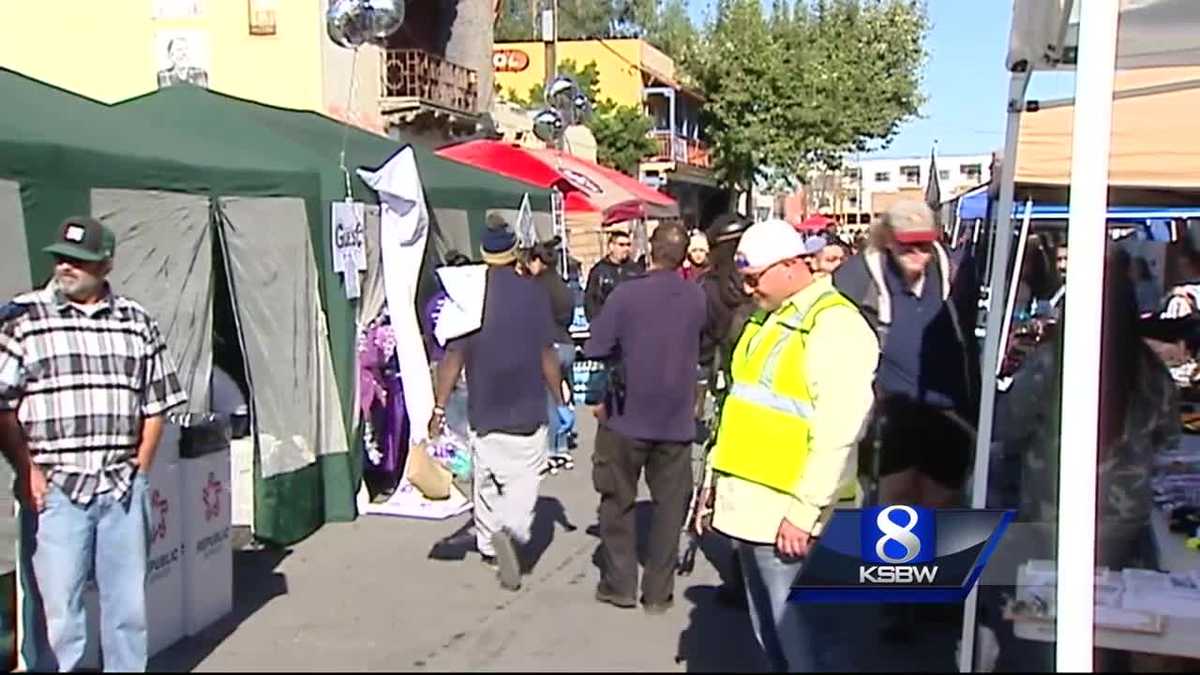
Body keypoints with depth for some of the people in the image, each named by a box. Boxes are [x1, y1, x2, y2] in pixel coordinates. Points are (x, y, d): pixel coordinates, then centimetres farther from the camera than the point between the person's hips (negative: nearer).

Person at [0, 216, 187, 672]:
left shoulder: (137, 323, 8)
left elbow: (156, 403, 13)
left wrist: (139, 471, 6)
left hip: (122, 488, 3)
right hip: (56, 489, -3)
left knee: (127, 604, 12)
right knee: (58, 609, 0)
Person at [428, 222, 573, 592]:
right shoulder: (533, 291, -5)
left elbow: (453, 356, -4)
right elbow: (547, 354, -3)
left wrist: (439, 408, 0)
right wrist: (560, 402, 6)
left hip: (483, 409, 2)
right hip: (527, 409, -2)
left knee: (486, 478, 17)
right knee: (524, 478, 4)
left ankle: (488, 545, 26)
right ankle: (510, 530, -21)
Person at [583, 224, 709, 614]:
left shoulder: (625, 295, -13)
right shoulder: (697, 298, -3)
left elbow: (594, 350, -10)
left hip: (626, 416, -2)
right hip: (676, 419, 2)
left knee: (619, 501, 13)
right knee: (670, 504, 10)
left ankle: (619, 584, 19)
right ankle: (658, 591, 13)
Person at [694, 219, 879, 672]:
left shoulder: (835, 325, -14)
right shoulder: (767, 318, 16)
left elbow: (838, 432, -21)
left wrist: (804, 510, -21)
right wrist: (716, 476, 20)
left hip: (786, 513, -9)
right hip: (749, 501, 9)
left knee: (798, 637, -1)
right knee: (768, 632, 16)